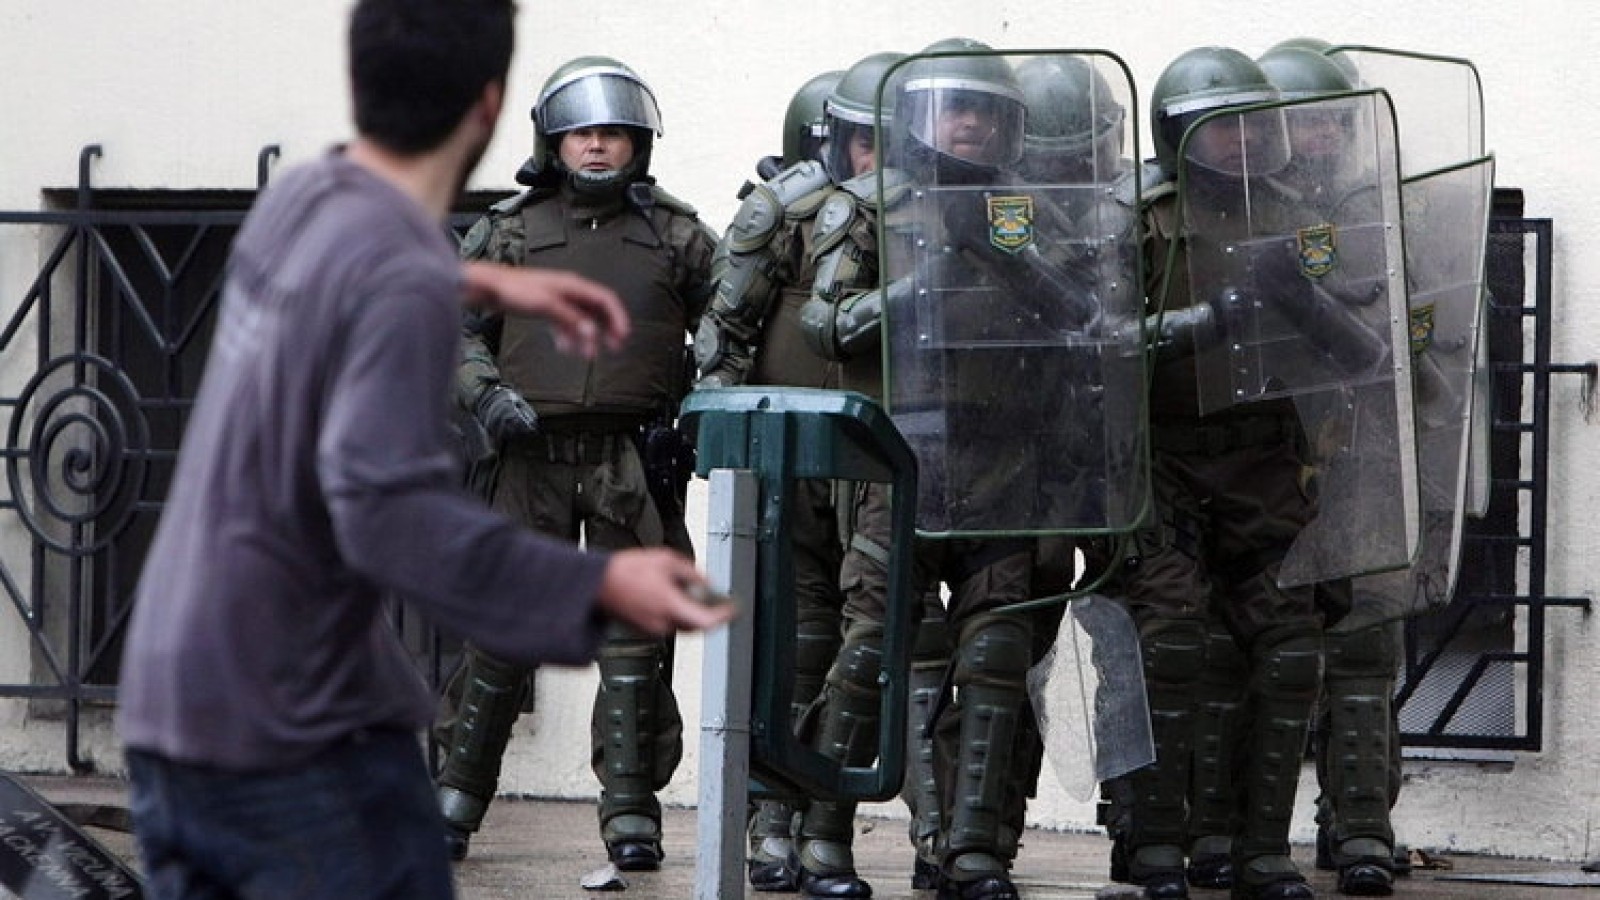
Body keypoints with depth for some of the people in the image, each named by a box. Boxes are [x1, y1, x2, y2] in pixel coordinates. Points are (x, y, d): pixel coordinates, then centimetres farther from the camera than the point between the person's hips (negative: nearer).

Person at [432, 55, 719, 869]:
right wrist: (487, 393, -8)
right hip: (534, 457, 0)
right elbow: (456, 330, 10)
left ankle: (631, 812, 3)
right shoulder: (509, 232, 9)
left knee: (632, 638, -1)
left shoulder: (676, 235, 9)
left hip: (634, 464, 0)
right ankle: (458, 797, 14)